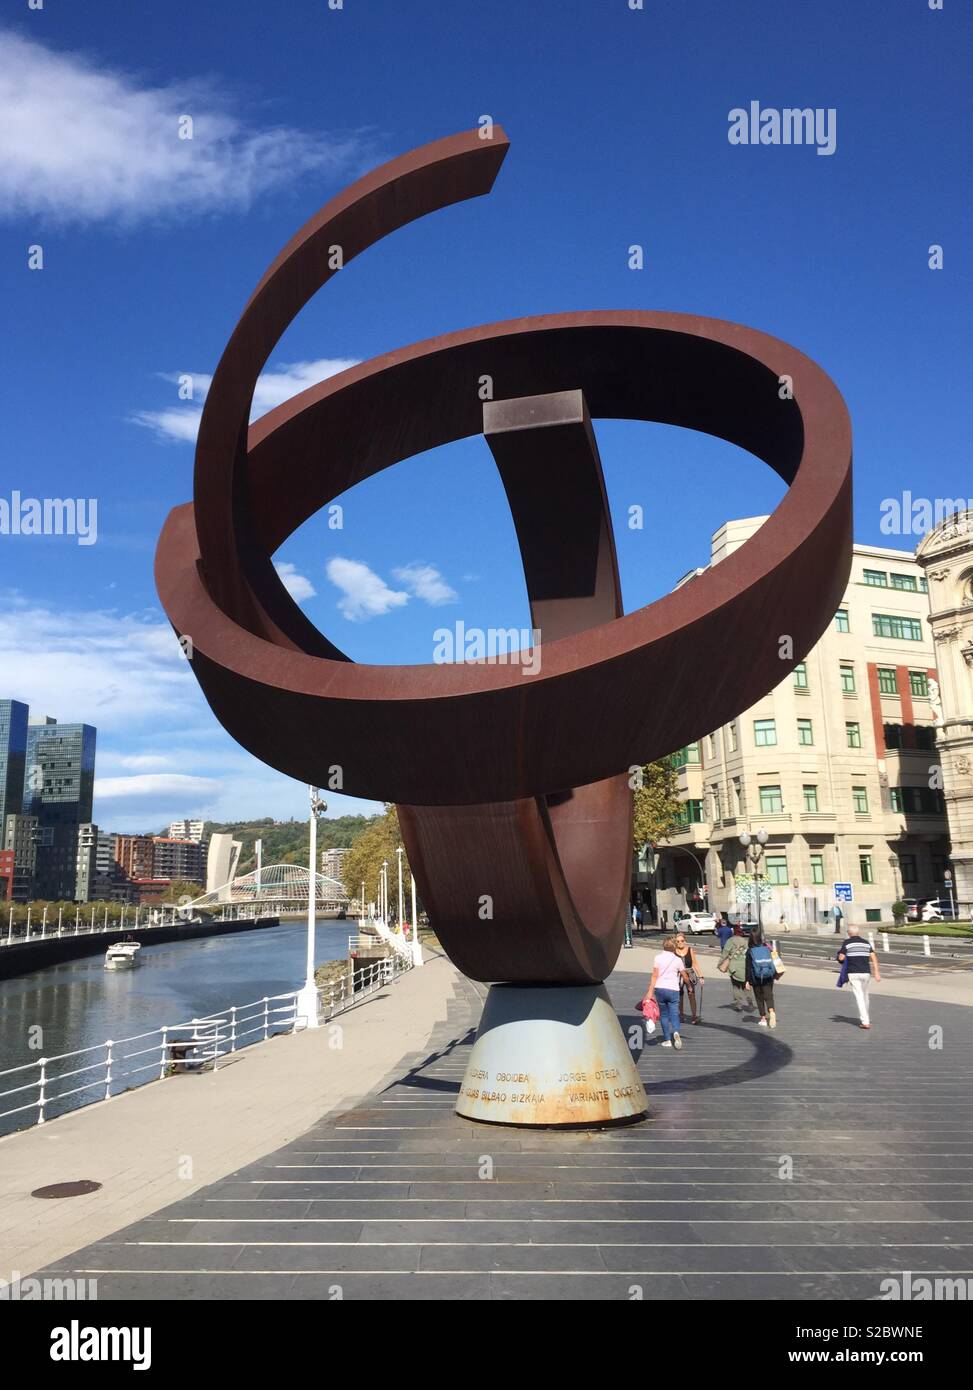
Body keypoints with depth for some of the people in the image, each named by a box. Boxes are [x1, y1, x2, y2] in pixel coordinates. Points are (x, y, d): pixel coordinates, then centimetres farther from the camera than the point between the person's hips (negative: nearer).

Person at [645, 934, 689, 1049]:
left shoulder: (658, 958, -2)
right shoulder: (677, 960, -1)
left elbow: (654, 976, -5)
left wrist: (650, 992, -3)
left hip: (659, 989, 1)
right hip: (673, 989, -1)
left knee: (663, 1015, 12)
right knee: (674, 1014, 2)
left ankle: (667, 1039, 13)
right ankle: (676, 1032, -25)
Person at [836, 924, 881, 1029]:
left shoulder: (846, 943, 1)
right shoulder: (866, 943, 12)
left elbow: (841, 958, -6)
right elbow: (874, 957, 2)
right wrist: (876, 972, -2)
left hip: (853, 973, -4)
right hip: (866, 973, 4)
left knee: (859, 997, -4)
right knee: (865, 996, 19)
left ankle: (865, 1022, -11)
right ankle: (864, 1018, 31)